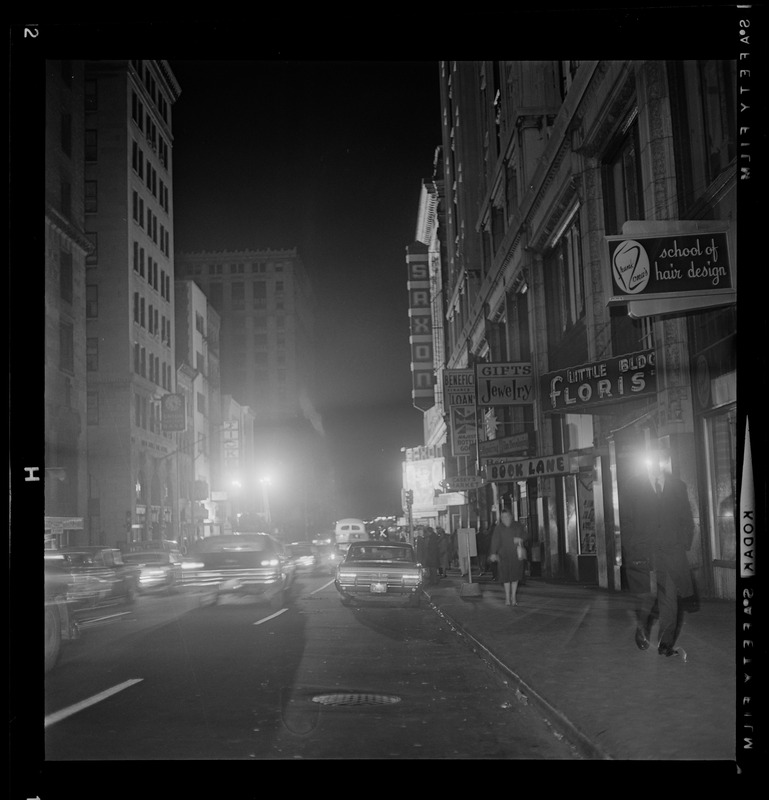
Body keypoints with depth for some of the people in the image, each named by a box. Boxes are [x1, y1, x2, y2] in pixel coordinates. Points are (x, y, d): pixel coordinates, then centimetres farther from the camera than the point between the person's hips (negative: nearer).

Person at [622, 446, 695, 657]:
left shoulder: (678, 486, 12)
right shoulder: (635, 486, 7)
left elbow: (686, 519, 14)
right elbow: (627, 520, 5)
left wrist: (684, 545, 2)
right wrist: (629, 550, -3)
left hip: (670, 551, 2)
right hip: (643, 551, -2)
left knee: (670, 598, -2)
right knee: (647, 595, -7)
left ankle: (666, 644, 6)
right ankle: (642, 630, 18)